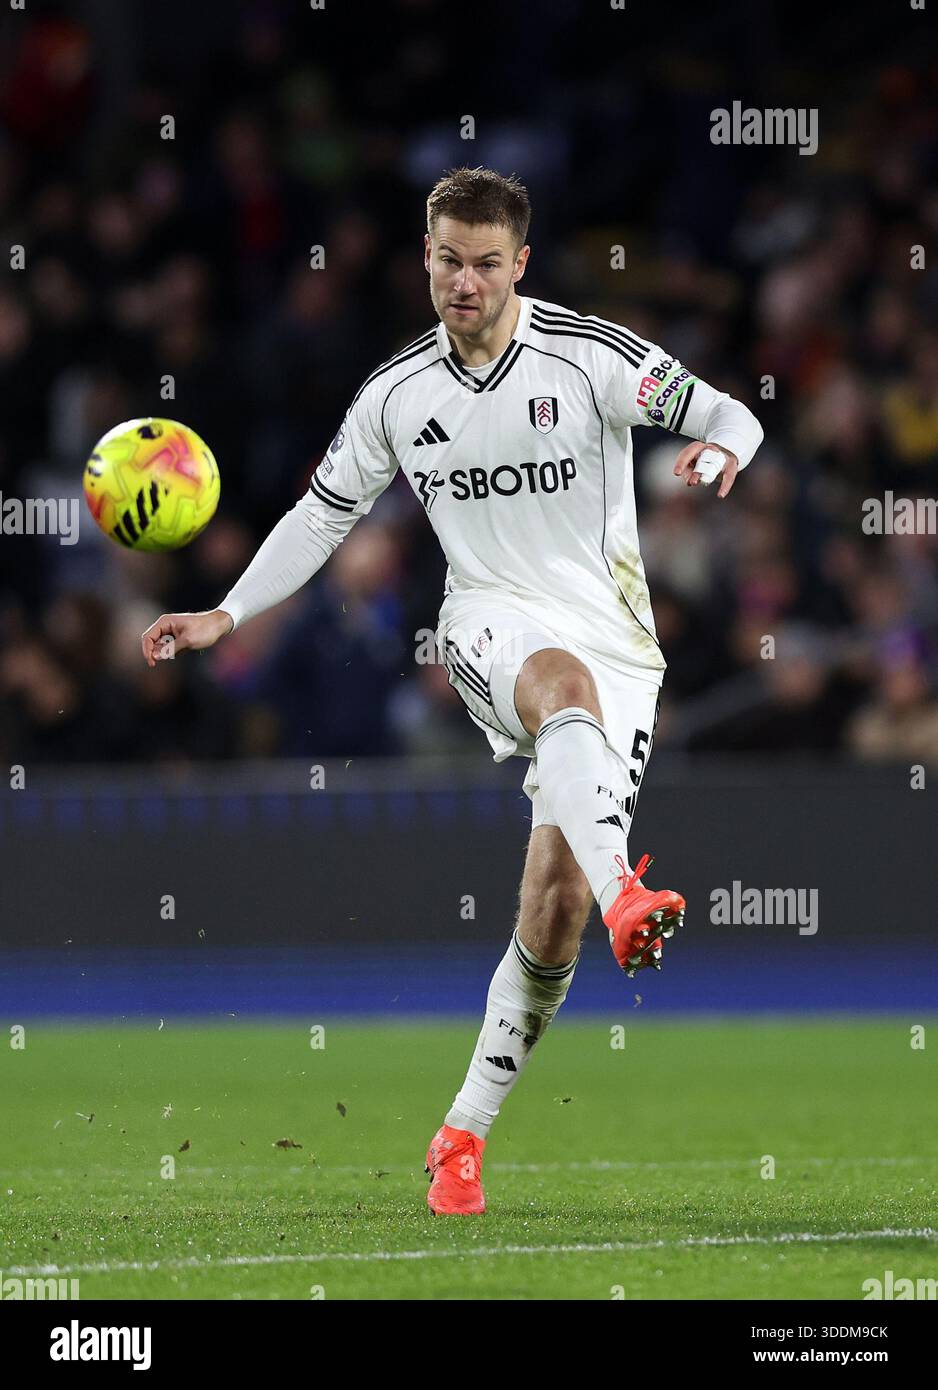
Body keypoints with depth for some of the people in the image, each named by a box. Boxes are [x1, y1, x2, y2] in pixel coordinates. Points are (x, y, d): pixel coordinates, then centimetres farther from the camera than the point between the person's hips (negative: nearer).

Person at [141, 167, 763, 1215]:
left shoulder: (592, 355, -6)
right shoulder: (398, 392, 6)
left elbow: (727, 417, -7)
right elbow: (322, 513, 18)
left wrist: (722, 448, -32)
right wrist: (226, 617, 12)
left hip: (614, 639, -1)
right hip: (492, 623, 1)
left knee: (555, 903, -8)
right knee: (568, 684, -39)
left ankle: (465, 1130, 5)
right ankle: (624, 896, -64)